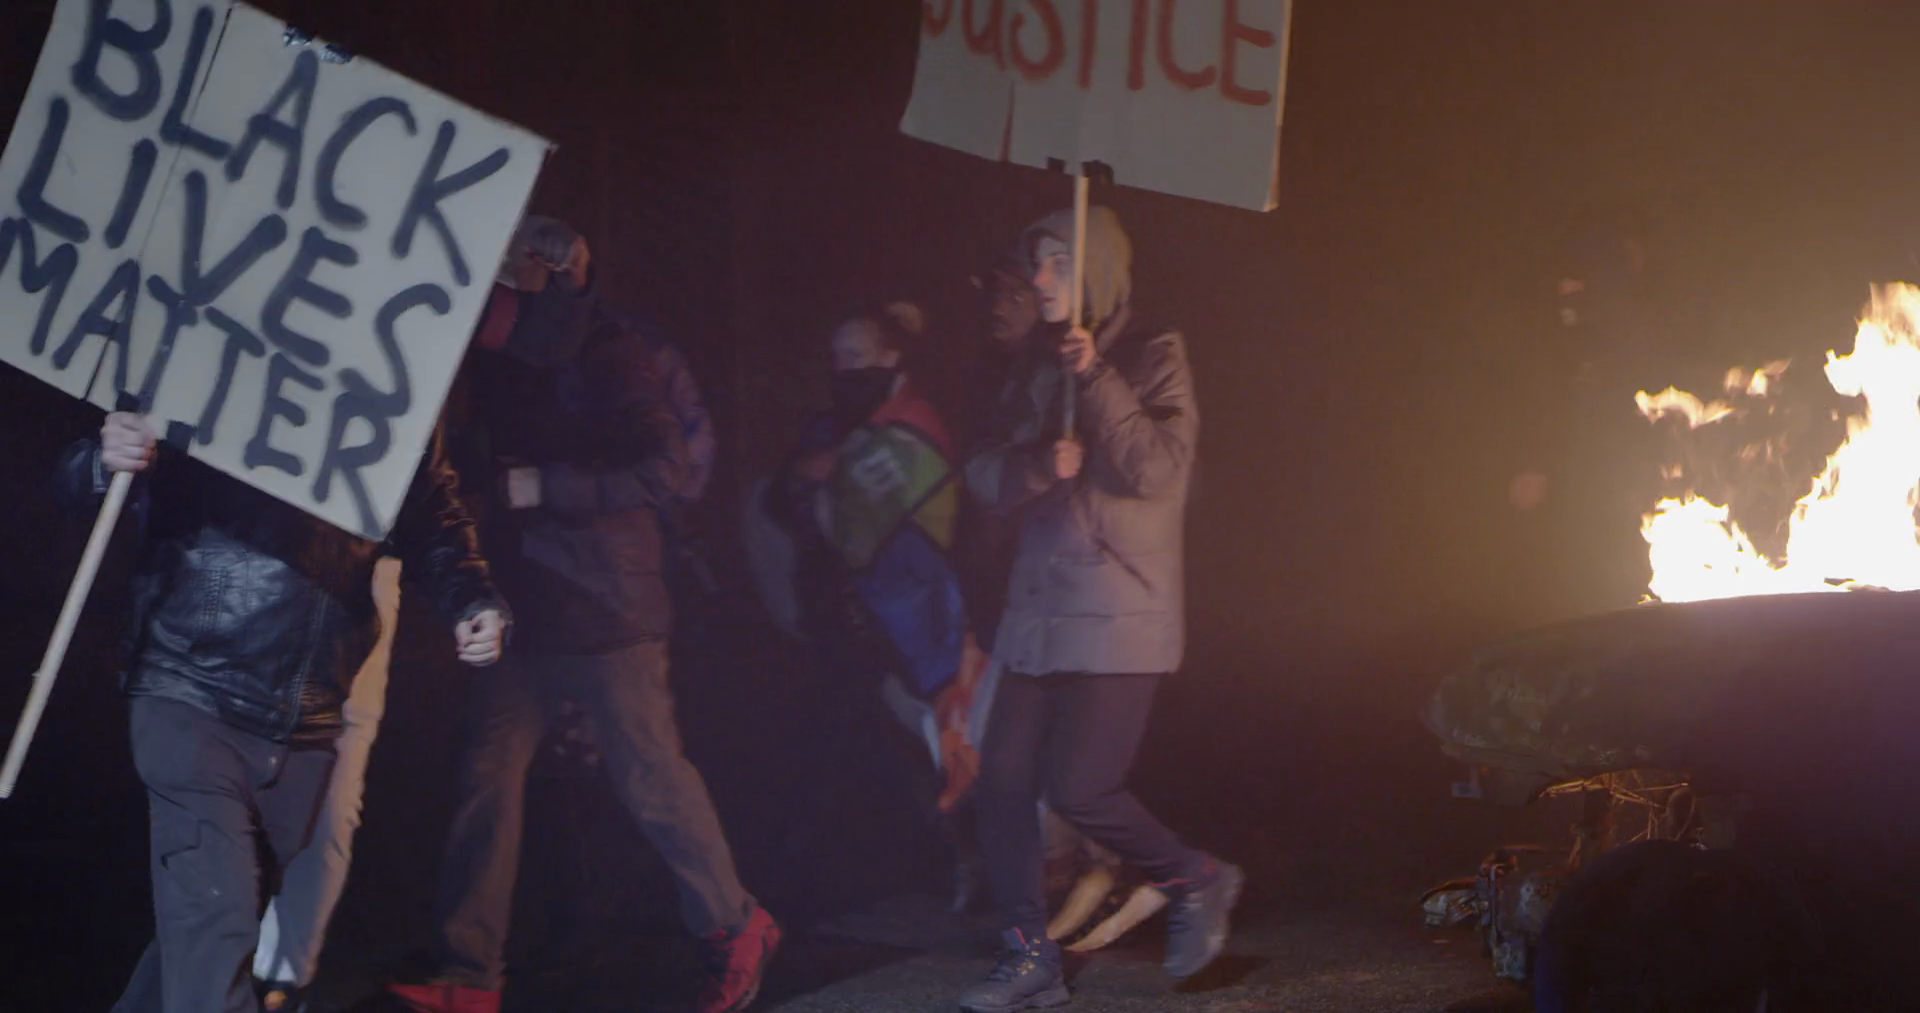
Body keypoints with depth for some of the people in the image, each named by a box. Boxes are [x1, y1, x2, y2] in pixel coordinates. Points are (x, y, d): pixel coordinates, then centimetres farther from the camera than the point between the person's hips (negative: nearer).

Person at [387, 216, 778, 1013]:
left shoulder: (609, 357, -8)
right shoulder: (503, 364, 13)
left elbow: (663, 471, -16)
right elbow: (480, 463, 25)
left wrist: (542, 486, -20)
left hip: (604, 611, -7)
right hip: (523, 609, 7)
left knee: (651, 777, -2)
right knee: (488, 776, 0)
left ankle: (735, 928, 16)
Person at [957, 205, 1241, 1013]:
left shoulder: (1151, 358, -4)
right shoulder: (1043, 368, 14)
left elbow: (1155, 467, -18)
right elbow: (987, 476, 10)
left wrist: (1096, 380, -21)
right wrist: (1041, 462, -10)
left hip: (1119, 618, -6)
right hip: (1041, 611, 7)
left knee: (1078, 788, -12)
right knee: (1003, 780, -1)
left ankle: (1195, 883, 13)